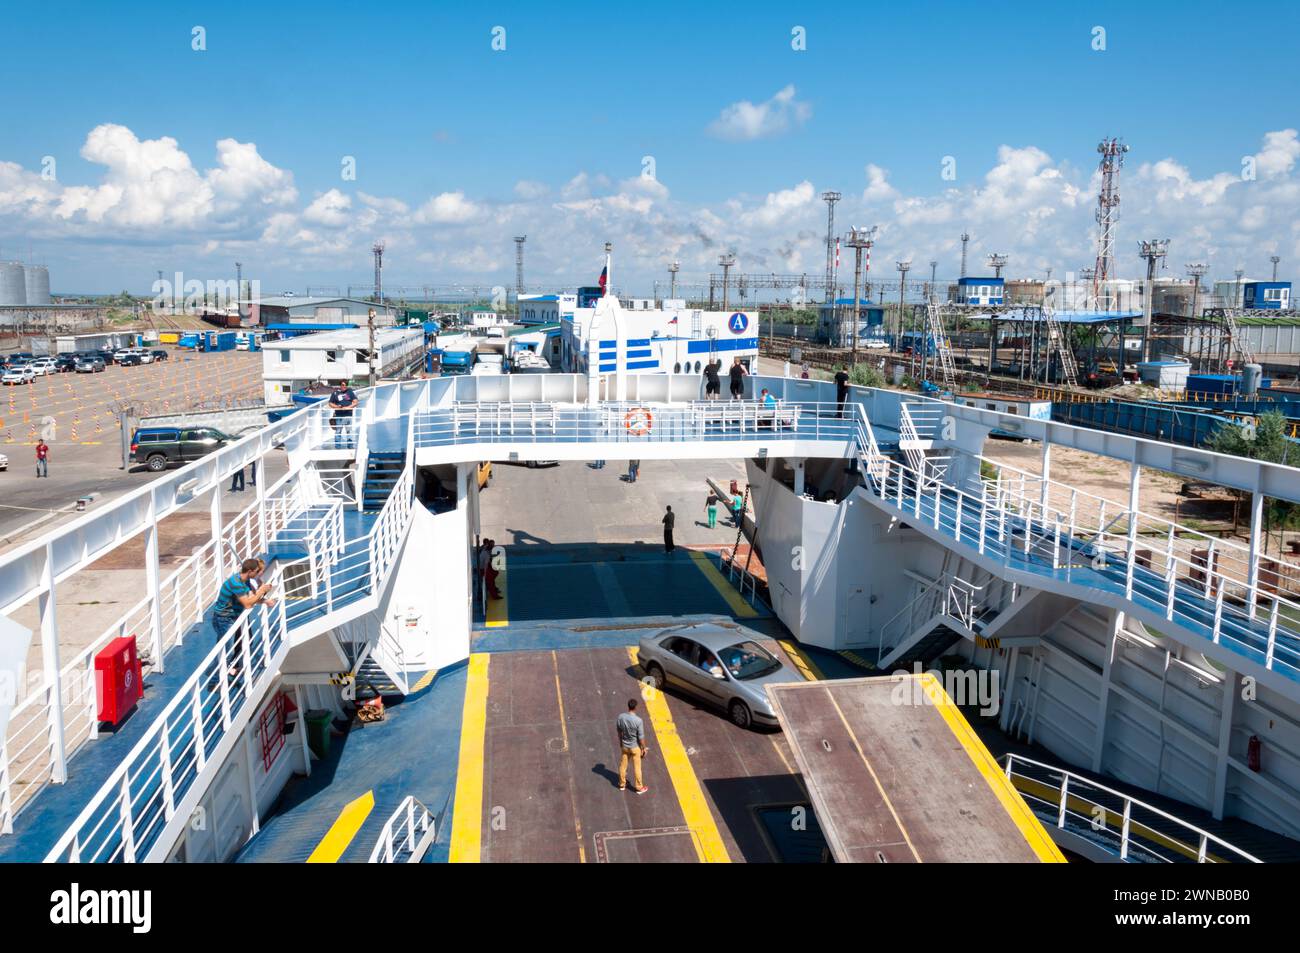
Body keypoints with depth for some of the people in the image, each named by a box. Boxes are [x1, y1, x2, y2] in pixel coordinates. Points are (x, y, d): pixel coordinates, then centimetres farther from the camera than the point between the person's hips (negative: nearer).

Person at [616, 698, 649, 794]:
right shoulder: (638, 720, -28)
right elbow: (641, 737, -19)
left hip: (624, 746, 4)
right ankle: (639, 788, 27)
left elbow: (619, 731, 1)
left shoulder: (620, 717, -15)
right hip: (635, 747, -4)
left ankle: (622, 784, 37)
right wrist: (644, 748, -4)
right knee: (637, 768, 12)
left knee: (623, 765, 20)